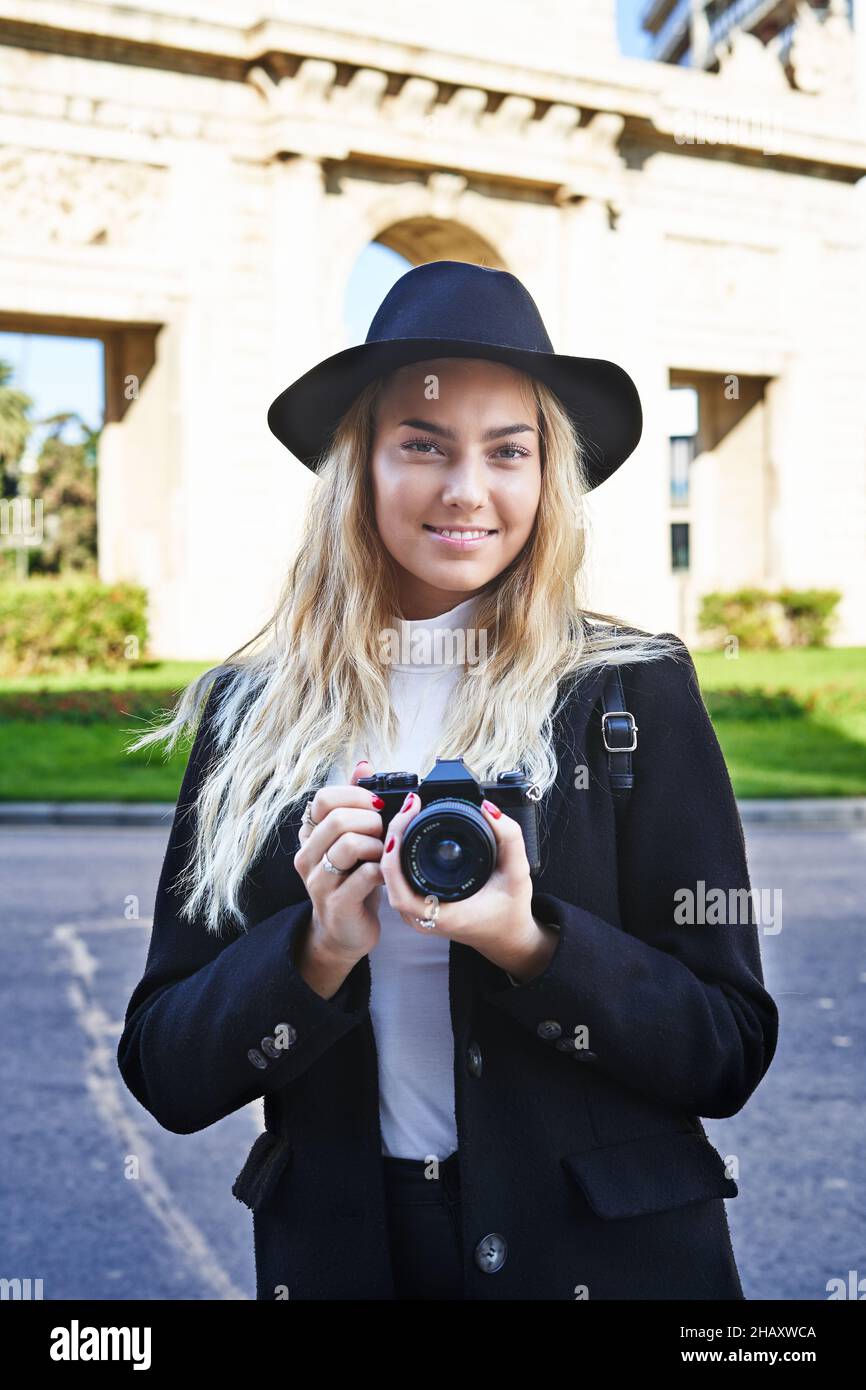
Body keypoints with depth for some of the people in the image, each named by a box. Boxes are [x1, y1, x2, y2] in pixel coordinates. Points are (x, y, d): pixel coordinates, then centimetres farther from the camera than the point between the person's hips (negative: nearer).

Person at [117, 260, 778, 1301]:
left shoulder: (637, 689, -8)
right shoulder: (250, 714, -4)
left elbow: (734, 1057, -8)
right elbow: (162, 1078, -4)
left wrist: (531, 945, -23)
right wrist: (321, 950, -20)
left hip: (603, 1250, -1)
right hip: (336, 1248, 2)